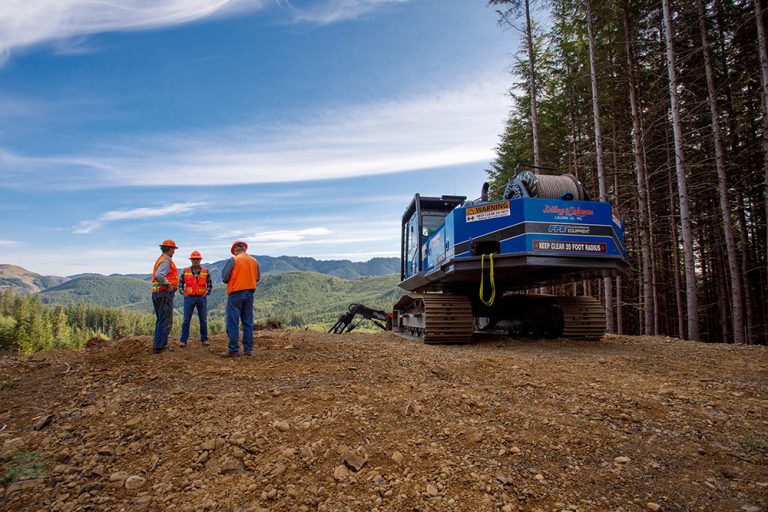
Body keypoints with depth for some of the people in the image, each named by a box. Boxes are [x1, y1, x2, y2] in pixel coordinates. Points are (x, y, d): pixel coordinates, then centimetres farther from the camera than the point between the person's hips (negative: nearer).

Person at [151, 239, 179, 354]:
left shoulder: (160, 260, 18)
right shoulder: (166, 261, -13)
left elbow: (158, 275, 18)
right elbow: (159, 275, -27)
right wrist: (168, 284, -18)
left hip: (156, 293, 10)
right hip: (165, 293, -10)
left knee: (161, 320, 15)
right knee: (166, 321, -7)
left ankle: (157, 345, 19)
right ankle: (159, 346, -6)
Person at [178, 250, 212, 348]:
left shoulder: (205, 271, 3)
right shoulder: (185, 271, 3)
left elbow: (210, 285, 9)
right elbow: (180, 283, 13)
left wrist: (206, 293, -1)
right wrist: (182, 293, 2)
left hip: (202, 298, 0)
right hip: (189, 298, 0)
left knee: (203, 320, 5)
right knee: (186, 320, -1)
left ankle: (204, 339, 13)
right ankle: (183, 340, 4)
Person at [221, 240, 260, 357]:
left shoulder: (233, 260, -7)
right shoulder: (254, 261, 7)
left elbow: (225, 277, -7)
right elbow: (257, 278, 12)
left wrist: (231, 280, 13)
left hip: (235, 293, -5)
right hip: (250, 294, 5)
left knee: (233, 323, 0)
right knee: (248, 322, 10)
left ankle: (233, 350, 1)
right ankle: (248, 349, 13)